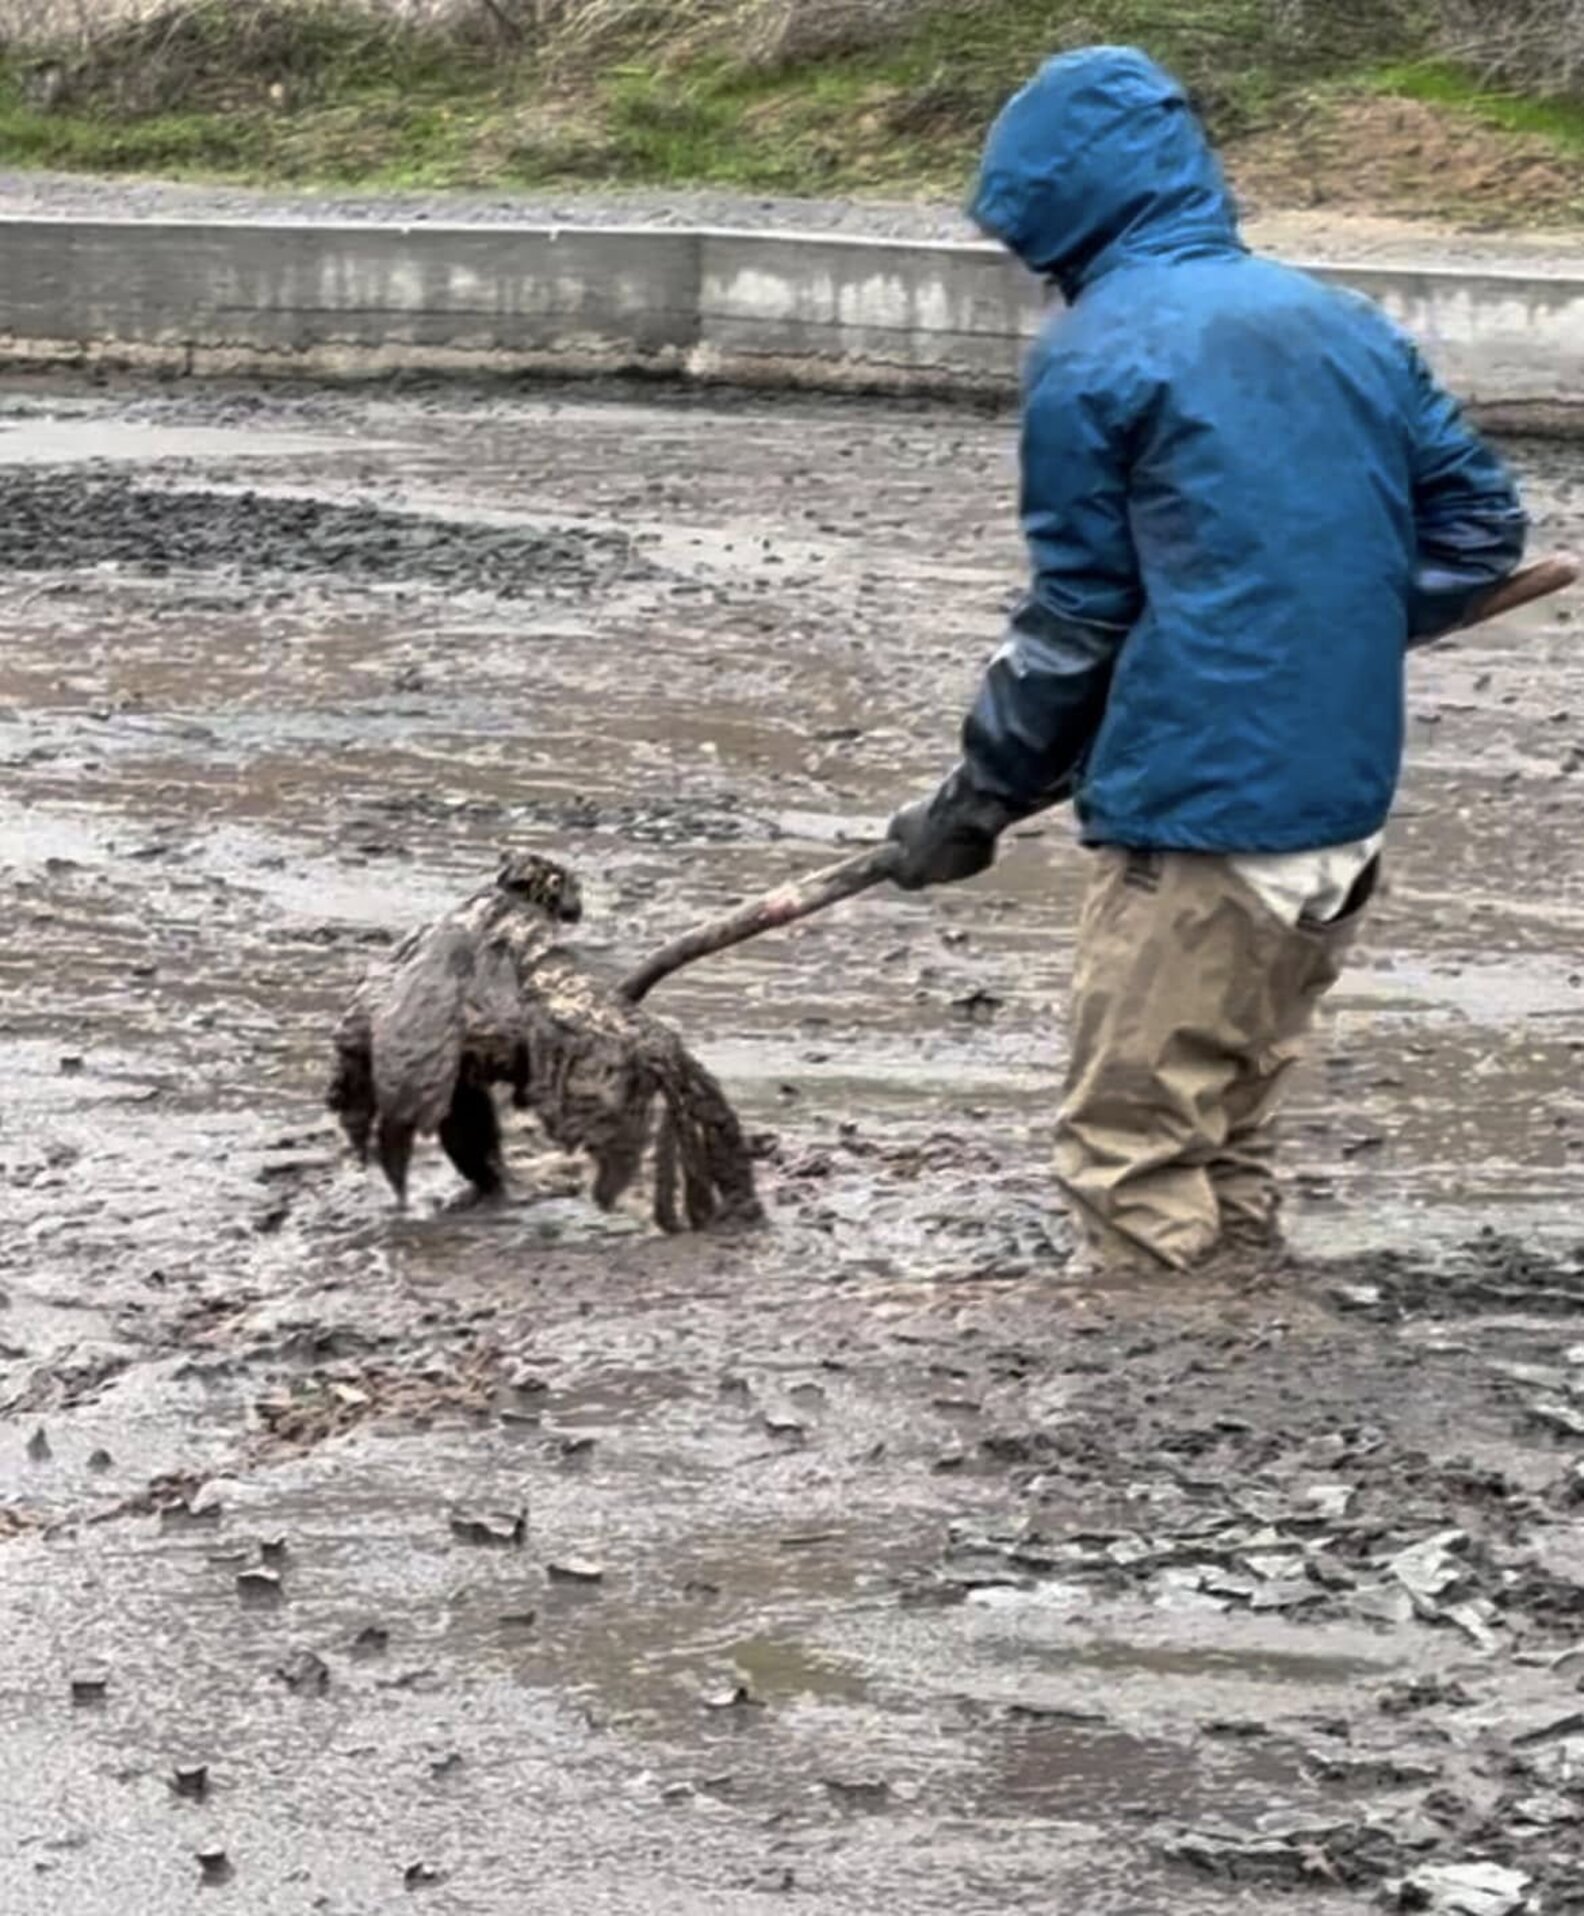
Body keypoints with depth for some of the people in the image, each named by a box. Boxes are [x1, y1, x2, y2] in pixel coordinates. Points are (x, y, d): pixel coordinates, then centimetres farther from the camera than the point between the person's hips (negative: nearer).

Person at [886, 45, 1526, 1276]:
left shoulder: (1094, 355, -8)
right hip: (1346, 806, 7)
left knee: (1134, 1155, 0)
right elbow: (1479, 525, 12)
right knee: (1233, 1127, 19)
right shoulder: (1343, 323, 10)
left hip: (1198, 812, -7)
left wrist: (976, 804, 6)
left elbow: (1076, 620, -5)